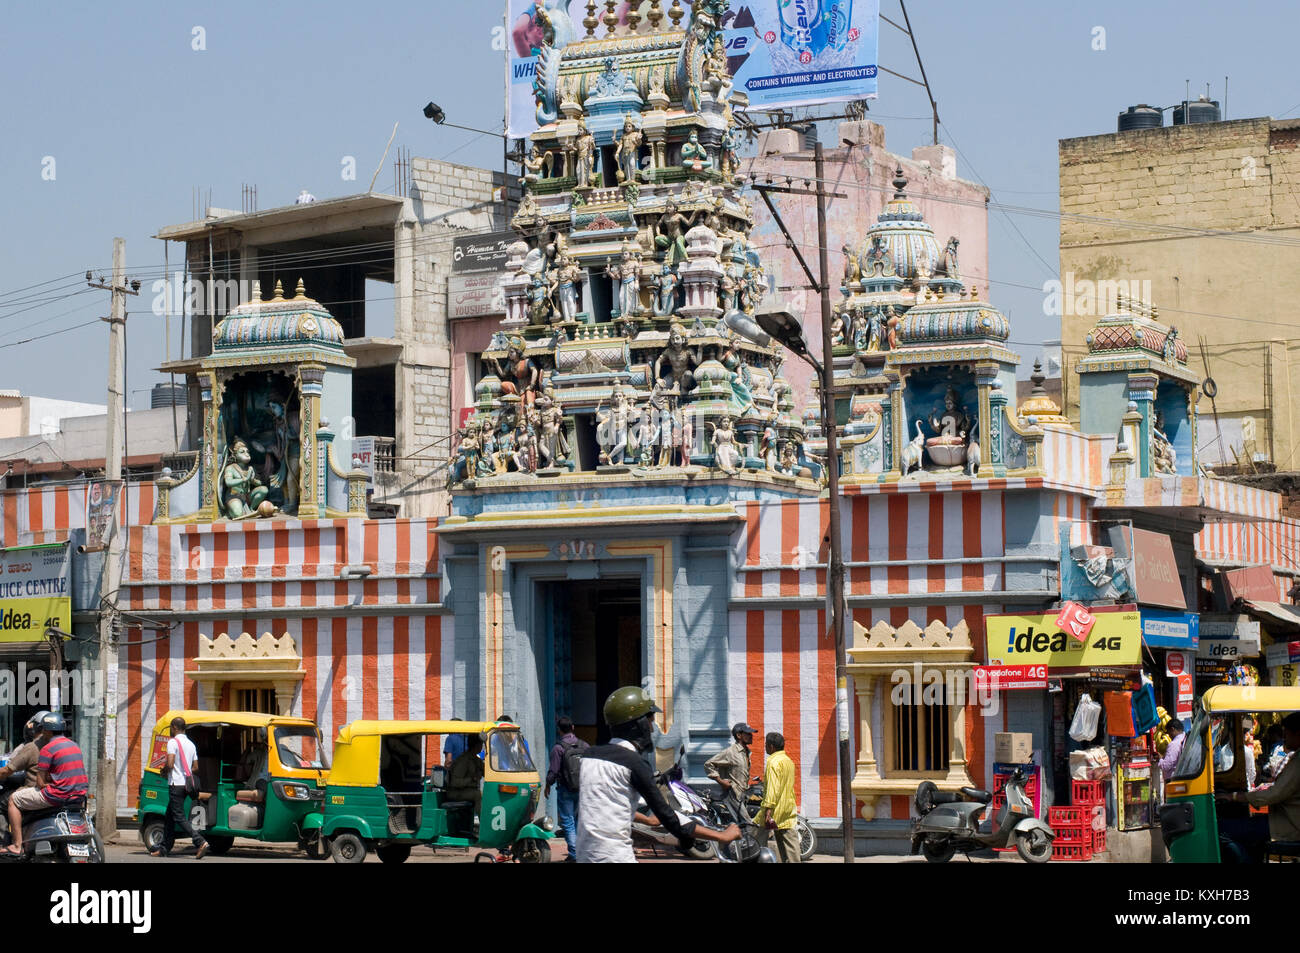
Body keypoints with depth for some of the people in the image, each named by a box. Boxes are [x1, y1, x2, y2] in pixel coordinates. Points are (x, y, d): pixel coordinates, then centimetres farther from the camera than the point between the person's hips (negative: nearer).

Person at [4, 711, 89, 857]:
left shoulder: (48, 749, -10)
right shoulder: (75, 745, 14)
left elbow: (40, 783, -10)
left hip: (57, 795, -8)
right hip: (79, 796, 8)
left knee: (14, 799, 7)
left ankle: (17, 845, 1)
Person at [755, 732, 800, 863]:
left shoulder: (773, 762, -12)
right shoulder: (789, 761, 17)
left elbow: (772, 787, -21)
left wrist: (768, 809, -25)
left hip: (776, 808, -9)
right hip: (789, 809, 9)